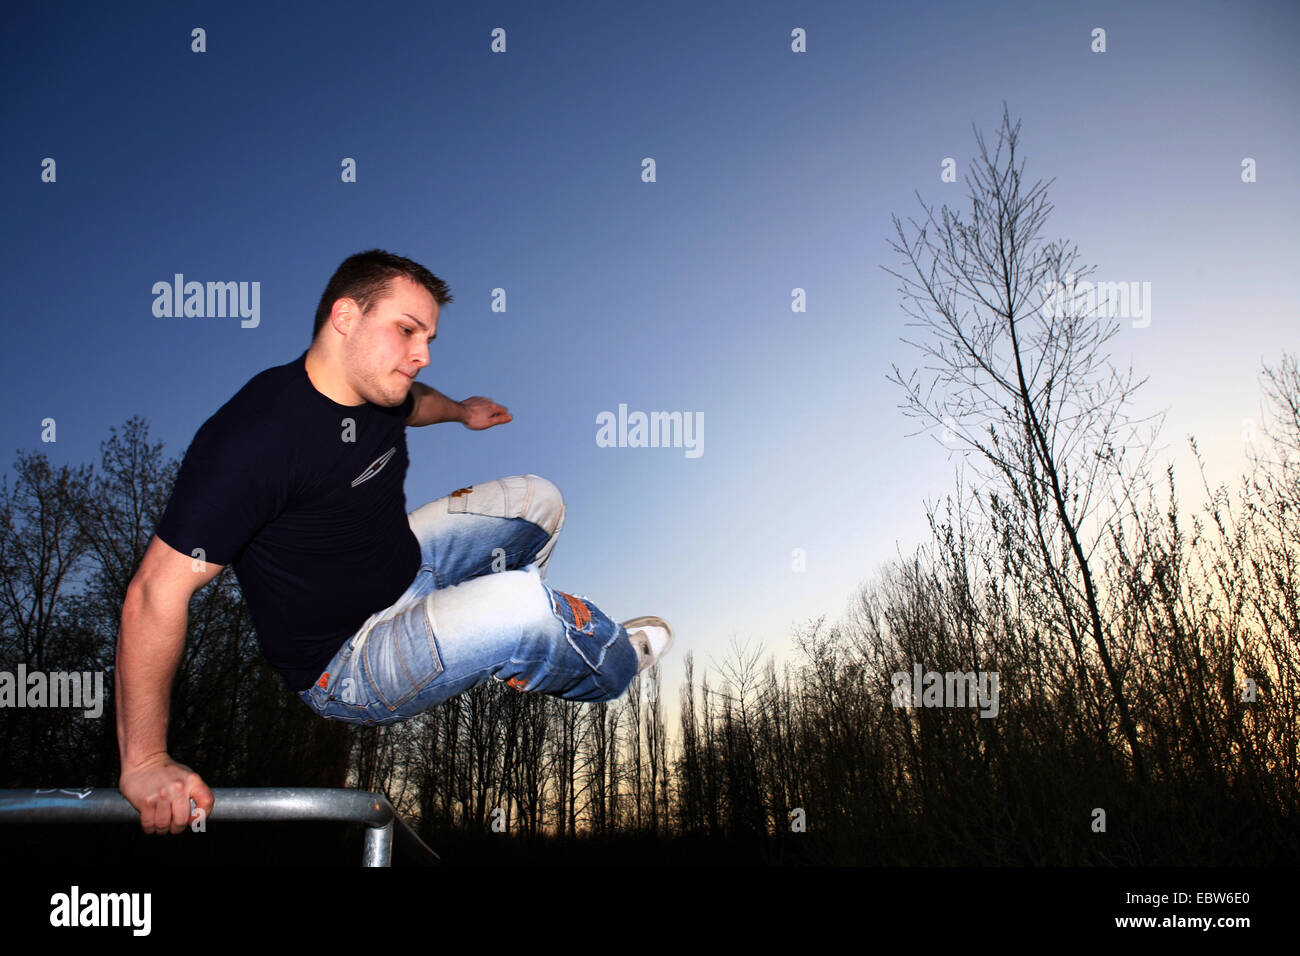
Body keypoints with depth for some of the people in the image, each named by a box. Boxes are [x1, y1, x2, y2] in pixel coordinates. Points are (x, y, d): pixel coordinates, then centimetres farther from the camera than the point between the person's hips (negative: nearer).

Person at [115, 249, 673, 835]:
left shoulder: (374, 391, -6)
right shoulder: (255, 438, -32)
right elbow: (157, 592, -32)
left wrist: (458, 409, 41)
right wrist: (144, 763, -31)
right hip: (342, 670, -9)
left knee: (537, 500, 15)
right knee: (522, 604, -30)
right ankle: (613, 663, 5)